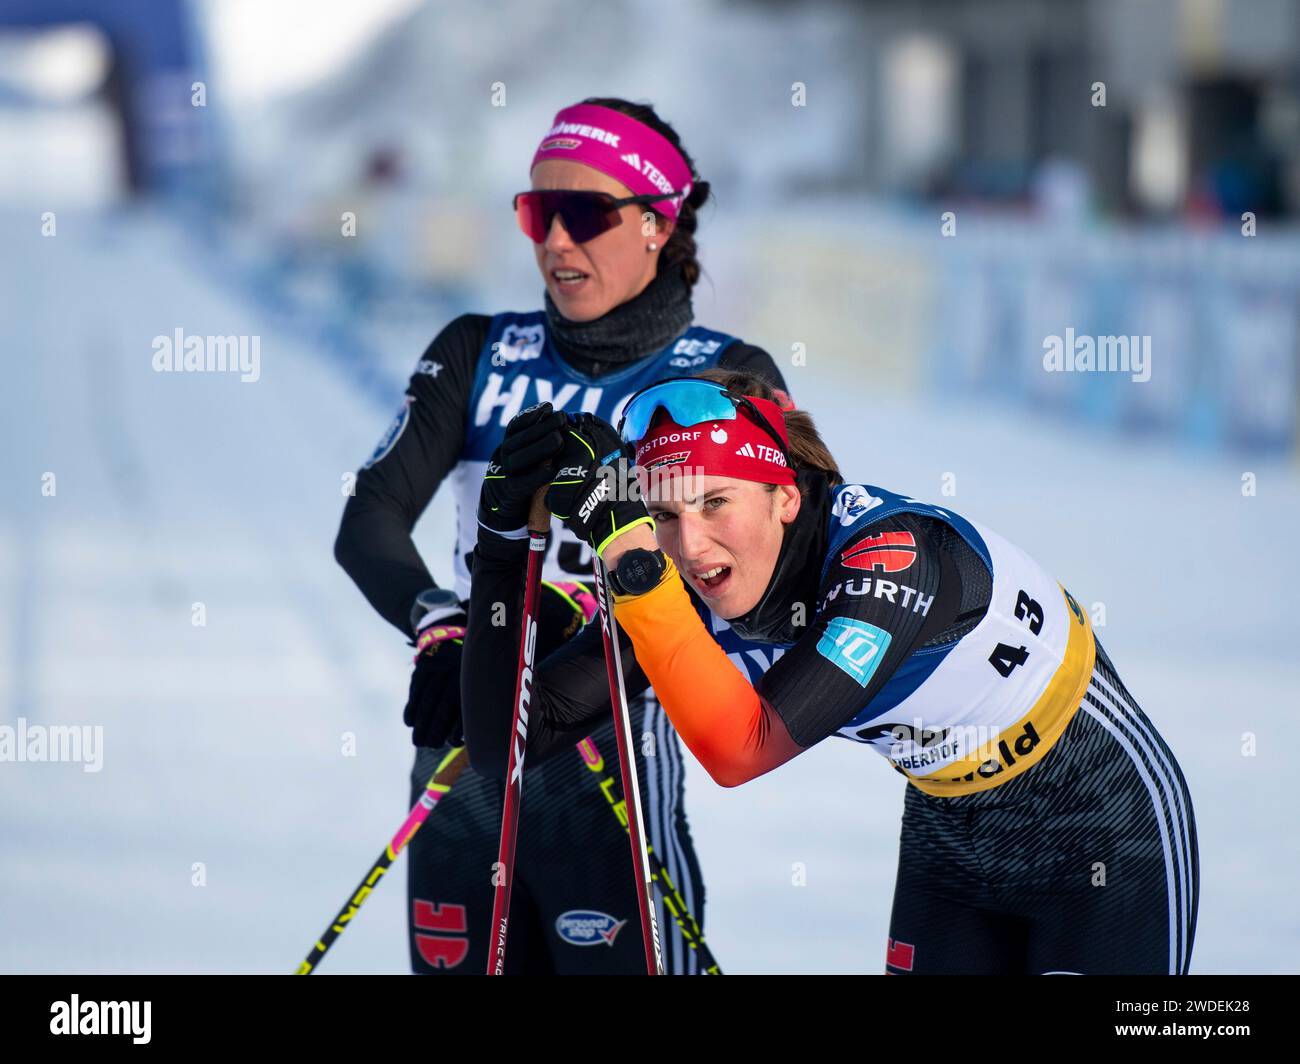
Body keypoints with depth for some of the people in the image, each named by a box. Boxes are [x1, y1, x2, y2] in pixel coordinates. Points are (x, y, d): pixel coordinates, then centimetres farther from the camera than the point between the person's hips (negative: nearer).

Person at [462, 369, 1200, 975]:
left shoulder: (898, 555, -33)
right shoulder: (683, 594, -15)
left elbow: (740, 752, -43)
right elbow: (510, 742, -17)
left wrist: (624, 545, -48)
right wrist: (504, 543, -27)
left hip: (1111, 835, -6)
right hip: (953, 841, 6)